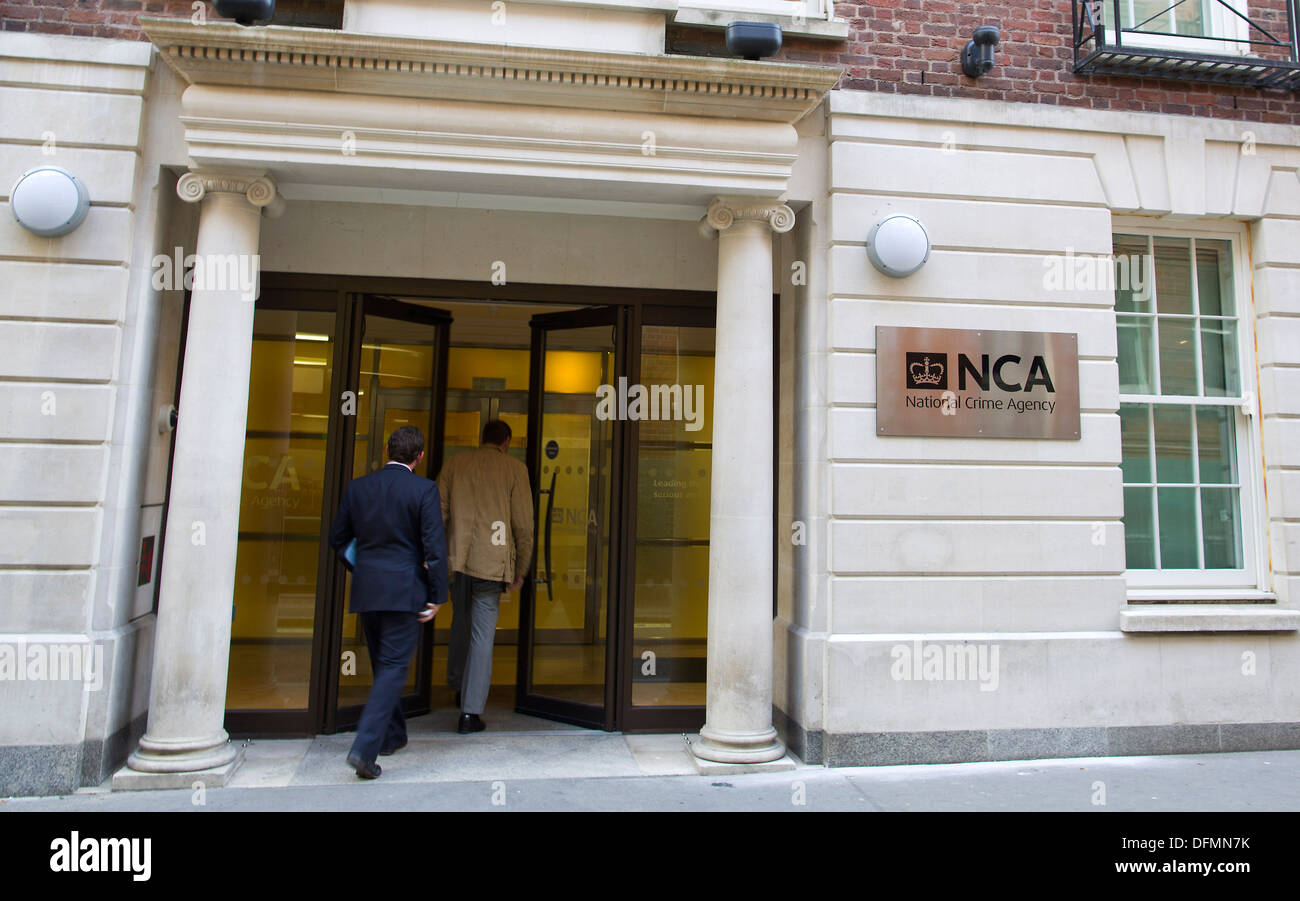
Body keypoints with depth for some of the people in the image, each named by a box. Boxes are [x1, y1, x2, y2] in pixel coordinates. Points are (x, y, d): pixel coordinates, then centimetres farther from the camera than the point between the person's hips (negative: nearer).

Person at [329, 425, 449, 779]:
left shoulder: (357, 487, 5)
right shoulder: (424, 489, -9)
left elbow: (337, 538, 12)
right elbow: (435, 545, -12)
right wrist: (437, 595, -7)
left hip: (367, 590, 5)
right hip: (405, 590, -5)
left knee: (383, 665, 19)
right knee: (393, 668, -1)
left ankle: (392, 735, 33)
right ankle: (364, 748, -9)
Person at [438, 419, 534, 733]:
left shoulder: (455, 463, 8)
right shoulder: (514, 468, 0)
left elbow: (437, 513, 6)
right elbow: (523, 524, -2)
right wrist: (520, 571, 7)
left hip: (457, 560, 3)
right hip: (491, 563, -3)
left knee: (460, 623, 23)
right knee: (482, 636, 2)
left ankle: (458, 685, 39)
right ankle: (470, 713, 4)